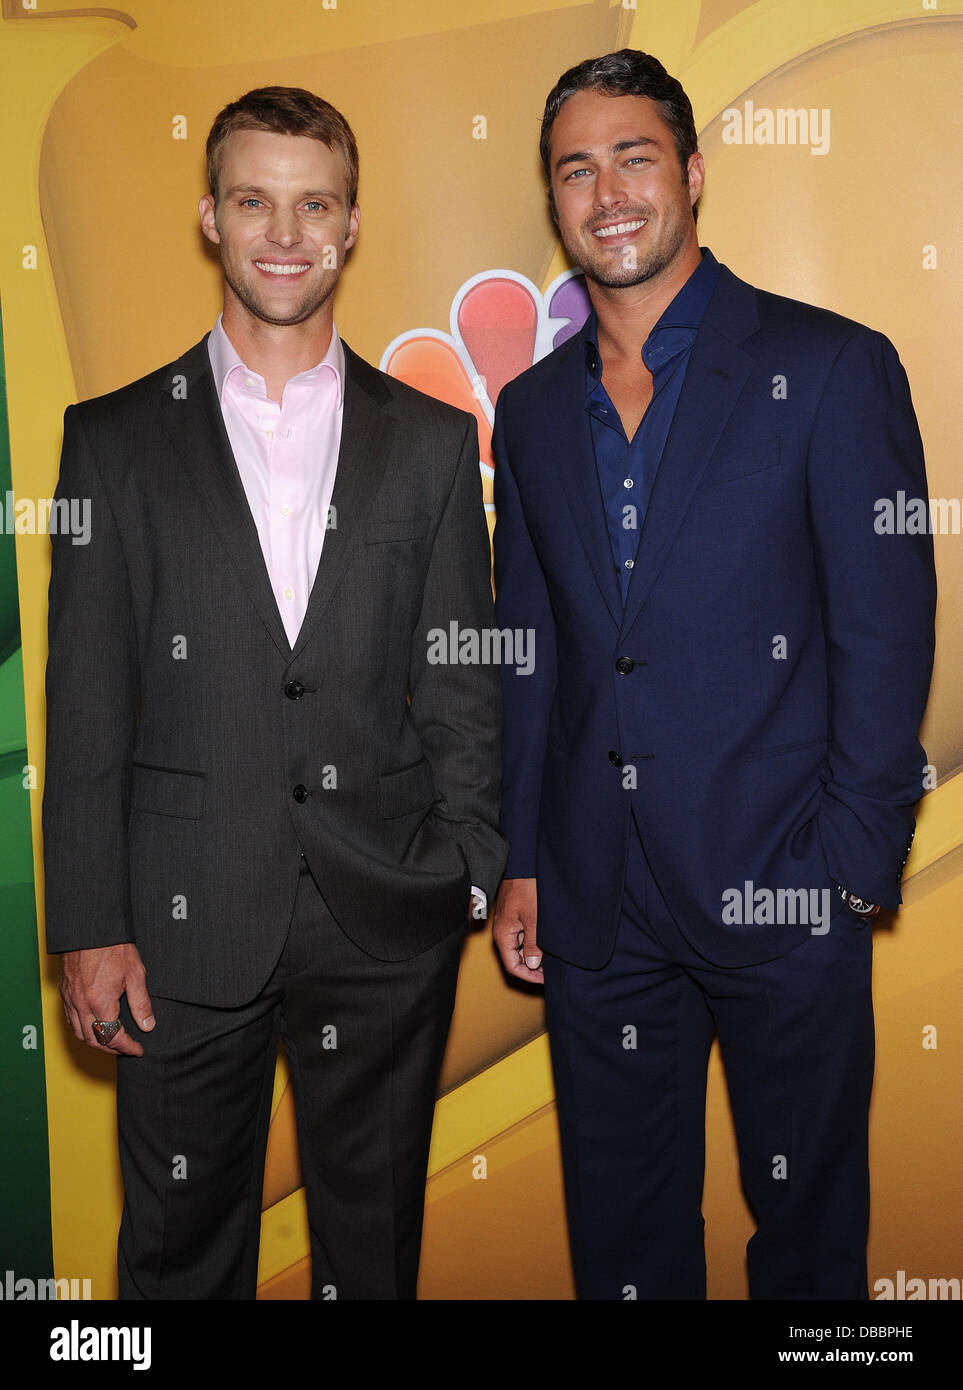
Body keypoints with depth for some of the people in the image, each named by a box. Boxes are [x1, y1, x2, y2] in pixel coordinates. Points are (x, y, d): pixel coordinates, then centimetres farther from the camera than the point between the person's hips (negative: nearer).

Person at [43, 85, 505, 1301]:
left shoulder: (434, 441, 5)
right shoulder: (114, 439, 3)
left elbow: (462, 689, 5)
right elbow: (85, 706, 0)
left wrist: (465, 878, -3)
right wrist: (88, 927, -5)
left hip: (386, 926, 1)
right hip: (186, 927, 0)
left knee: (375, 1239, 17)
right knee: (180, 1243, 14)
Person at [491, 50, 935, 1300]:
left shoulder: (833, 367, -5)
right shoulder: (532, 410, 9)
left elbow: (887, 634, -8)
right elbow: (526, 656, 12)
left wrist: (851, 866, -11)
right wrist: (519, 862, 9)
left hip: (782, 891, -4)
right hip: (596, 905, 4)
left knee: (806, 1219, 14)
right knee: (620, 1227, 18)